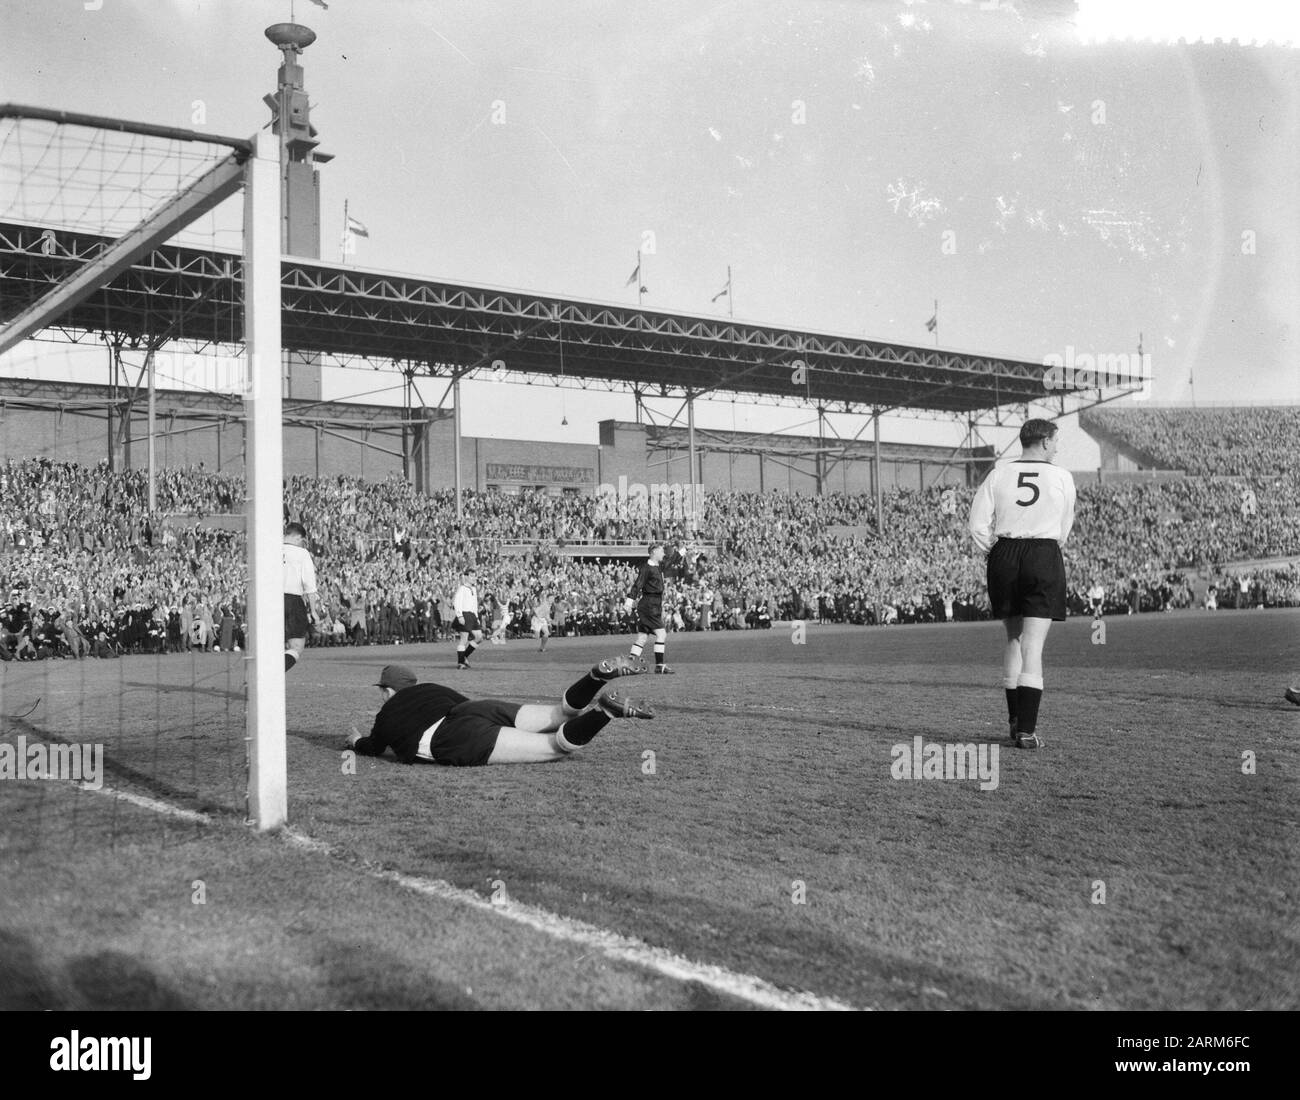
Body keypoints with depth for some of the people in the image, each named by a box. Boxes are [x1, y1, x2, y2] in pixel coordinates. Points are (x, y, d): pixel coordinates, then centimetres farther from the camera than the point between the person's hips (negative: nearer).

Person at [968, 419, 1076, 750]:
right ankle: (1026, 730, -8)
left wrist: (996, 554, 9)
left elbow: (978, 525, -2)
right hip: (1045, 558, -3)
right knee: (1033, 646, -4)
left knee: (1013, 639, 17)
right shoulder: (1062, 478, 1)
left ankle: (1015, 720, 23)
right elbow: (1063, 530, 10)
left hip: (1004, 557, 3)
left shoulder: (998, 475, 4)